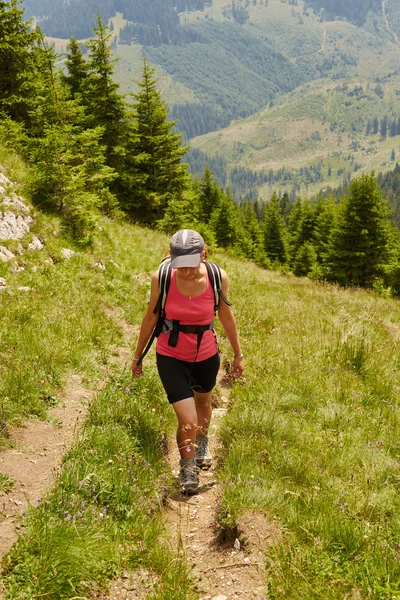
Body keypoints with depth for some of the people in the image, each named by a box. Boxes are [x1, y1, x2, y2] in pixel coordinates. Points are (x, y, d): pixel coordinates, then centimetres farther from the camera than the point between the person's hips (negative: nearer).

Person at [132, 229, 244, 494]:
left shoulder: (217, 277, -20)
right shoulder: (161, 278, -22)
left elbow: (226, 315, -3)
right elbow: (151, 317, -6)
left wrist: (238, 354, 7)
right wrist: (138, 355, 4)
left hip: (207, 355, 2)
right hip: (171, 356, -2)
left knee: (203, 403, 29)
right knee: (187, 421, -9)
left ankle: (202, 442, 62)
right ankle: (187, 468, 23)